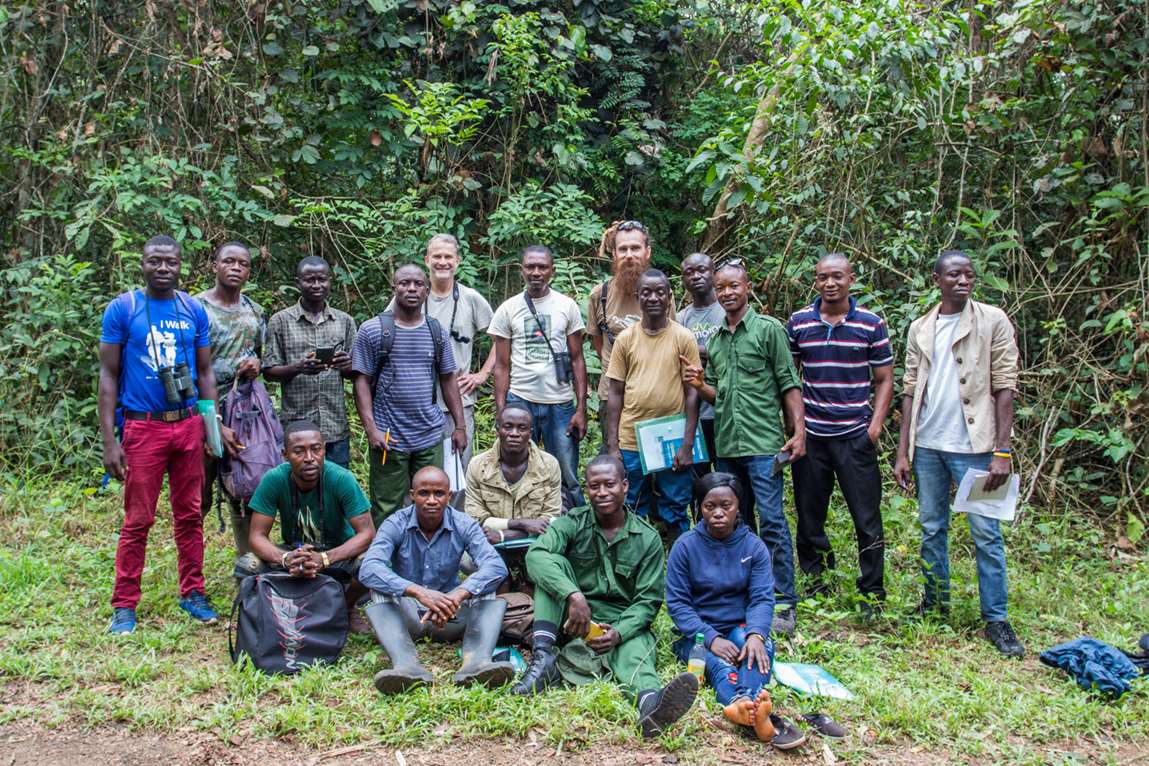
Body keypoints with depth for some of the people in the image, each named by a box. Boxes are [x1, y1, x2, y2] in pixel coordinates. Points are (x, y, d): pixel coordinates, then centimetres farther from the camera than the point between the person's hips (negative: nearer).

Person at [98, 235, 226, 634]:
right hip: (143, 426, -3)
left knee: (189, 514, 10)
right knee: (138, 520, 0)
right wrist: (109, 441, -8)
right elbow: (108, 375, -2)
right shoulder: (121, 309, -3)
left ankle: (192, 593, 21)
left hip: (189, 425, 3)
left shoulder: (194, 311, 7)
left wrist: (215, 424, 4)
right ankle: (124, 606, 11)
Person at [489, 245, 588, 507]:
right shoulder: (507, 309, 5)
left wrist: (581, 409, -2)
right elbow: (502, 366, 6)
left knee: (568, 481, 2)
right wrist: (500, 413, -2)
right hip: (520, 401, 0)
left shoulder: (567, 306, 5)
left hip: (561, 404, 0)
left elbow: (577, 361, 5)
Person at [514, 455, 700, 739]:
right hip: (575, 621, 1)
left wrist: (619, 632, -23)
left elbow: (649, 599, -2)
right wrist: (573, 595, -39)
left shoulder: (648, 539, 0)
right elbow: (536, 555, -22)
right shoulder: (572, 523, -2)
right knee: (554, 564, -21)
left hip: (624, 625, -1)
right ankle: (543, 657, -31)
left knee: (635, 652, -35)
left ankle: (651, 703, -69)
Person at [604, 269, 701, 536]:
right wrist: (612, 445, 1)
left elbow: (692, 393, -1)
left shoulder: (683, 338, -1)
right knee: (632, 514, 10)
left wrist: (687, 445, -7)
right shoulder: (625, 338, 4)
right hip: (630, 443, 2)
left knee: (675, 515, 8)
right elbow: (616, 393, 6)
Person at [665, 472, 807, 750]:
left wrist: (755, 634, -29)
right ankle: (760, 715, -65)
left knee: (761, 647, -33)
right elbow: (677, 603, -7)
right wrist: (711, 638, -23)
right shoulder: (685, 546, -2)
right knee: (719, 662, -34)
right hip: (697, 632, -2)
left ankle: (746, 707, -63)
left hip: (740, 627, 2)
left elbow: (762, 598, -6)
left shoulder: (754, 546, 3)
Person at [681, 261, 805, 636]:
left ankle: (783, 602, 1)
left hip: (763, 443, -6)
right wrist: (699, 384, 0)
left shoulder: (769, 330, -1)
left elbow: (789, 385, -4)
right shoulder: (714, 341, 15)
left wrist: (798, 432, -13)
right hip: (726, 445, 6)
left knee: (772, 523, -6)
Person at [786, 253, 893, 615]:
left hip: (855, 435, -2)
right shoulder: (798, 322, 5)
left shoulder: (871, 324, 1)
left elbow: (884, 379, 5)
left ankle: (872, 594, 15)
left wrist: (875, 424, -7)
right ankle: (817, 586, 24)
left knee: (867, 518, 1)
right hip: (810, 435, 2)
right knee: (809, 517, 9)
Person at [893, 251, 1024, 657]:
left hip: (973, 445, -4)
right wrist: (902, 452, 5)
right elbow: (910, 391, 10)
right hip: (927, 444, 4)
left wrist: (1002, 450, -12)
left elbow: (1004, 388, -6)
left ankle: (996, 618, 8)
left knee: (986, 533, -1)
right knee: (931, 528, 13)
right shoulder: (920, 329, 9)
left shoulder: (993, 321, -2)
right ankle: (936, 601, 27)